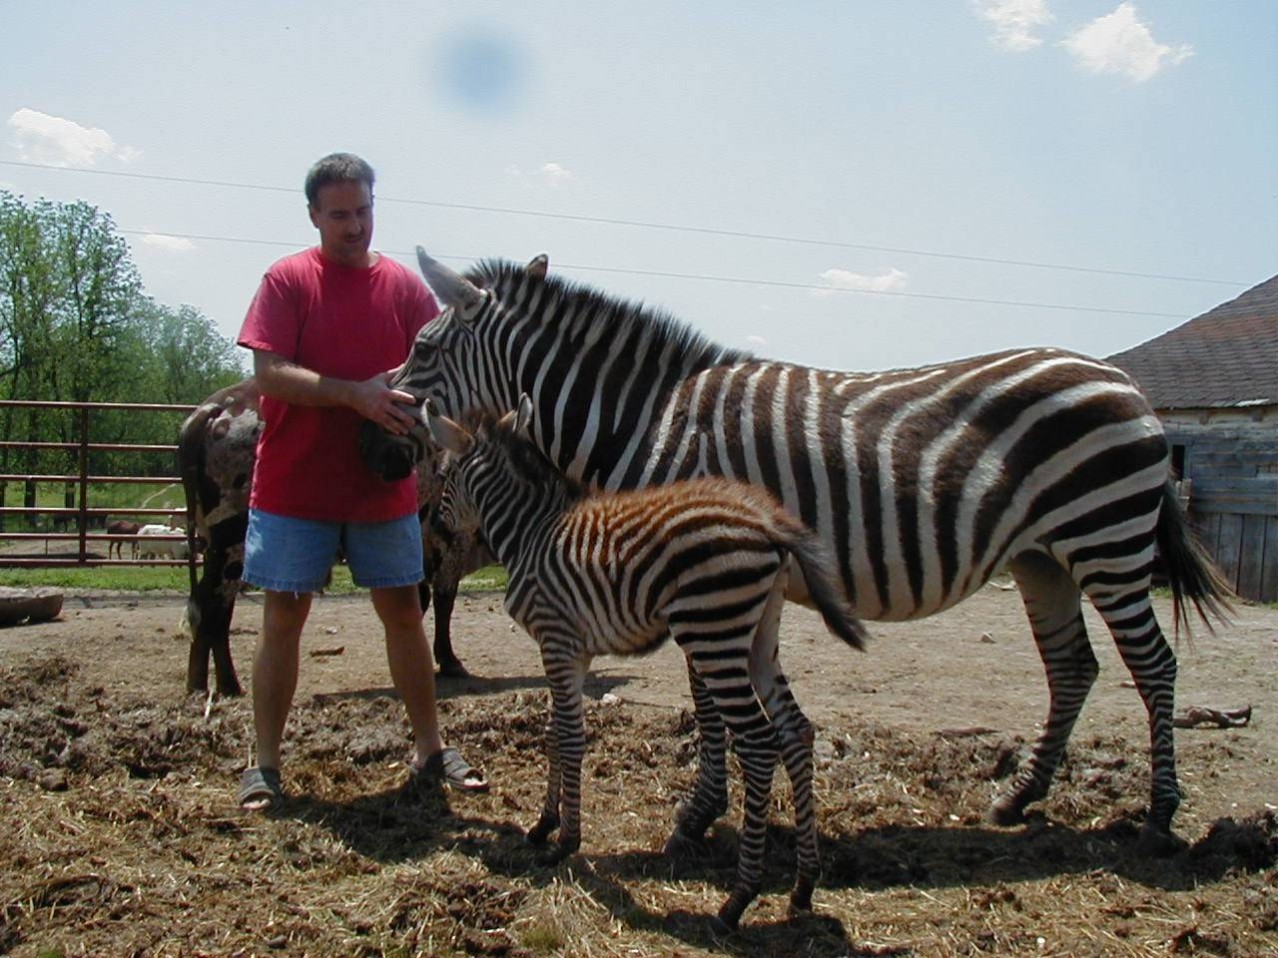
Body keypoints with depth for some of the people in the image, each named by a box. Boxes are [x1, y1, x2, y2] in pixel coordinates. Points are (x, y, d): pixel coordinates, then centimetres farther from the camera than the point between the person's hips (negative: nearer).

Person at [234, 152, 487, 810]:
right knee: (283, 616, 3)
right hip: (294, 485, -2)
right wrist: (356, 393, -27)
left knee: (403, 612, 9)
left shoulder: (404, 286, 5)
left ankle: (429, 750, 21)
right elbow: (269, 372, -15)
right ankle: (265, 764, 13)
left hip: (383, 485, 3)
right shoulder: (287, 280, -3)